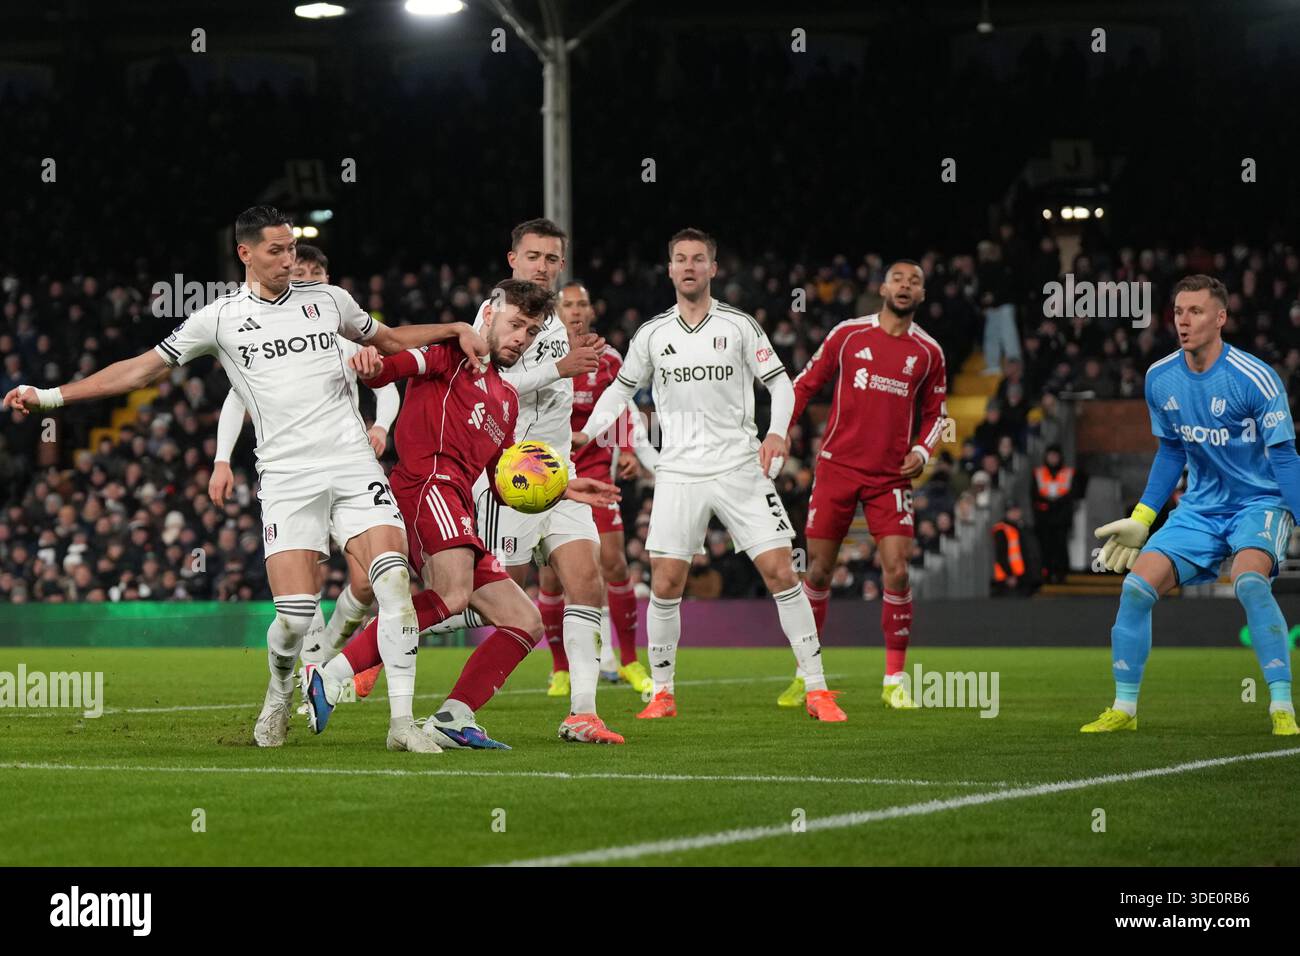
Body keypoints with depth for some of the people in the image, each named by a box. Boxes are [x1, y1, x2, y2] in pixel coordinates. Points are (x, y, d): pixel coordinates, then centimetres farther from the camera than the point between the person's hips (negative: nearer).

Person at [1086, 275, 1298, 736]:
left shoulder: (1255, 378, -18)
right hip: (1200, 507, 5)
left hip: (1260, 502, -5)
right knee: (1137, 586, -10)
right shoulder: (1160, 378, -1)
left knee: (1249, 581, -33)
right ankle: (1124, 708, 4)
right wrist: (1141, 519, 14)